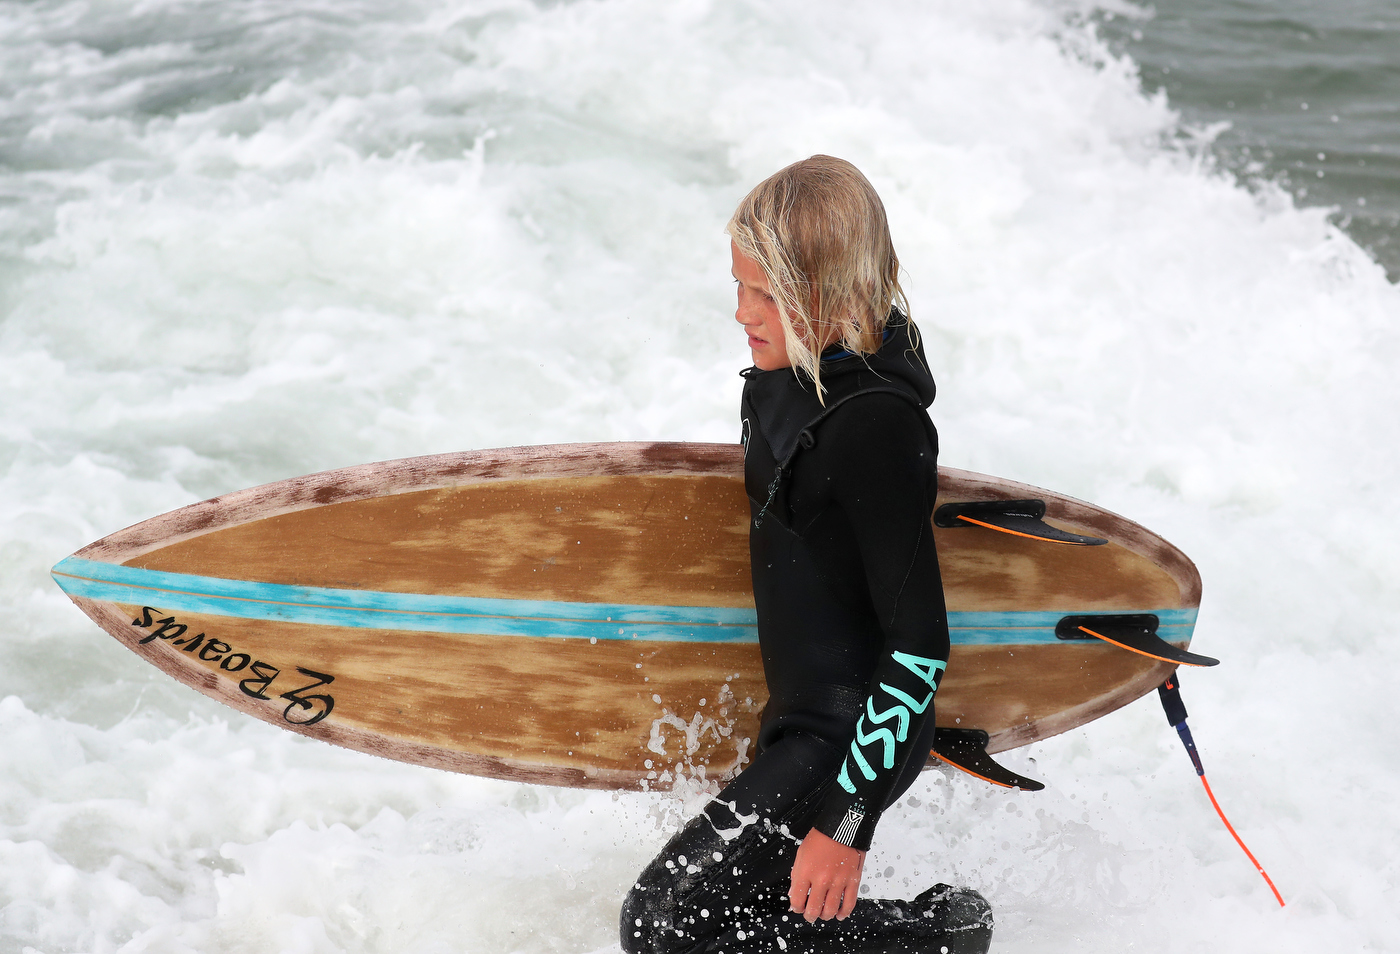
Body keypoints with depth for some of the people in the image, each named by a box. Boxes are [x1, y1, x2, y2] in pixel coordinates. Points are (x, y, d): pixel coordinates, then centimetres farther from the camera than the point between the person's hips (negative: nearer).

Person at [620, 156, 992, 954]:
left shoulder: (876, 426, -26)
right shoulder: (796, 367, 1)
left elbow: (920, 645, -25)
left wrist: (847, 820, -25)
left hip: (853, 733, -10)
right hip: (803, 716, 10)